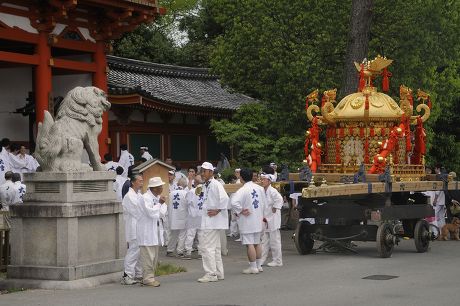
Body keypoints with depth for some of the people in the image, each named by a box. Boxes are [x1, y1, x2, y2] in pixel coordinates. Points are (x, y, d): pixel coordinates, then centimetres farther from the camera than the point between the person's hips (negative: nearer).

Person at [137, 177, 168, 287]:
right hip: (147, 231, -9)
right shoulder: (146, 198, -14)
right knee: (148, 255, -7)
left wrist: (162, 203, -7)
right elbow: (151, 213, -22)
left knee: (155, 256, 11)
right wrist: (159, 203, -13)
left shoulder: (157, 197, 12)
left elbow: (162, 213, 9)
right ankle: (147, 278, -2)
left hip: (156, 229, 9)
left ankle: (150, 277, 18)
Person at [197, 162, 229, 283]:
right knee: (215, 247, 15)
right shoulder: (206, 185, 13)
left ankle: (211, 274, -4)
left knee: (208, 247, -9)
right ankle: (218, 273, 22)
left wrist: (217, 211, -20)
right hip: (208, 221, 10)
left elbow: (224, 198, -28)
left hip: (213, 220, -10)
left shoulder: (215, 184, -15)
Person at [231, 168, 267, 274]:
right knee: (257, 243, 16)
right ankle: (259, 265, 22)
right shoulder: (260, 188, 3)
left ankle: (253, 267, -1)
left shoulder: (242, 190, -17)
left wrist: (241, 211, -15)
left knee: (249, 244, -2)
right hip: (258, 220, 7)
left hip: (247, 221, -7)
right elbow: (264, 203, 13)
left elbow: (234, 202, -30)